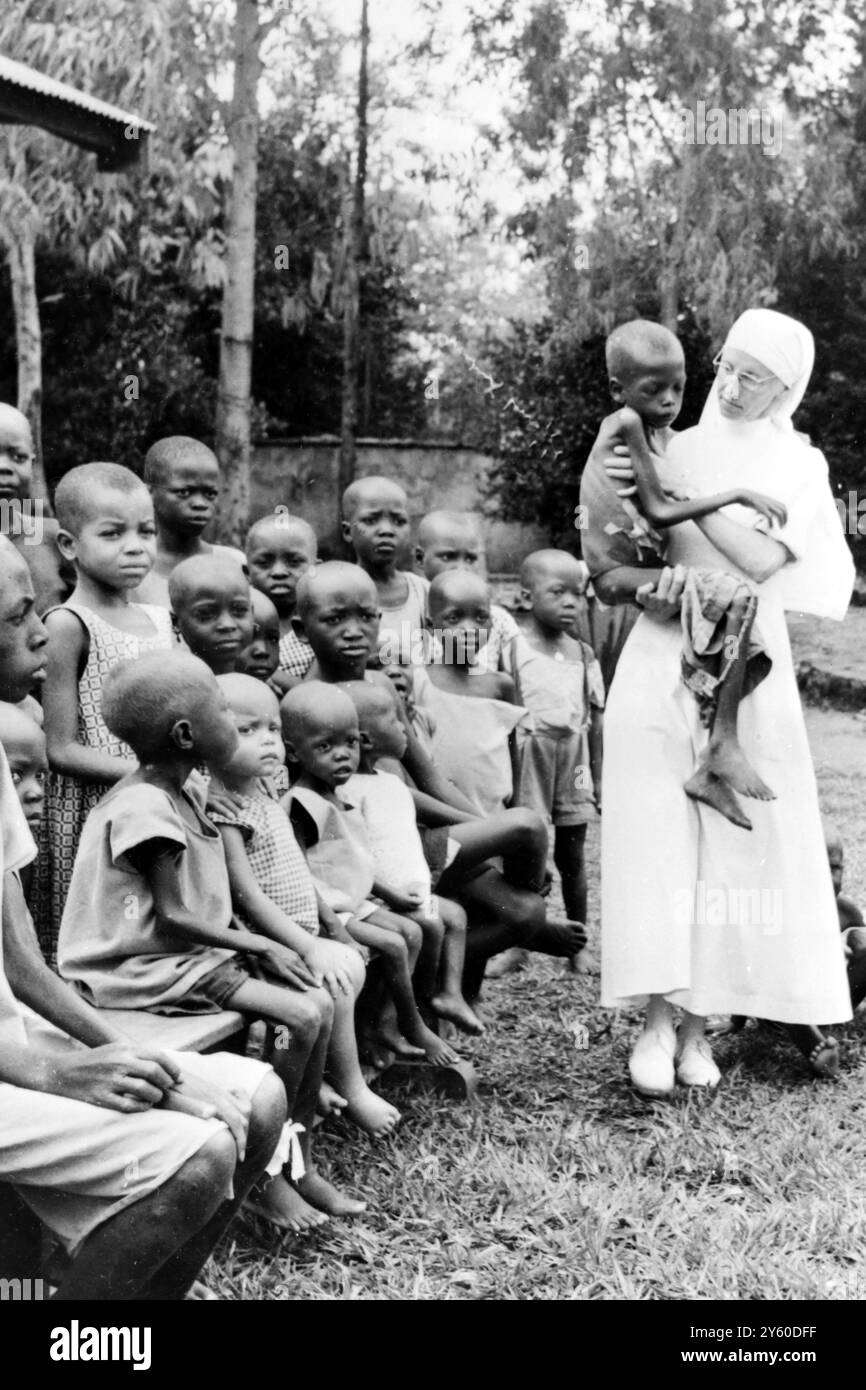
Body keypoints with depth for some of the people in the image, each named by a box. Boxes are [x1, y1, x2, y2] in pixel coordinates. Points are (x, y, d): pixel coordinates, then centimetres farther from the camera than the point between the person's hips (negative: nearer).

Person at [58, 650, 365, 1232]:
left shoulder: (180, 795, 11)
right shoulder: (144, 809, -20)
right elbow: (172, 917, -19)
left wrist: (260, 944, -1)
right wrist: (261, 945, -14)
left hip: (191, 954, 10)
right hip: (148, 967, -10)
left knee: (321, 1004, -1)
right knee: (301, 1016, -18)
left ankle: (301, 1165, 8)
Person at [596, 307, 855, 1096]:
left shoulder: (797, 465, 6)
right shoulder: (674, 448, 9)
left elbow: (762, 559, -12)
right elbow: (606, 571, 8)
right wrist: (642, 579, -14)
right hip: (661, 657, 1)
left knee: (736, 840, 0)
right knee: (656, 835, -6)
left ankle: (699, 1020, 10)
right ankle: (659, 1019, -1)